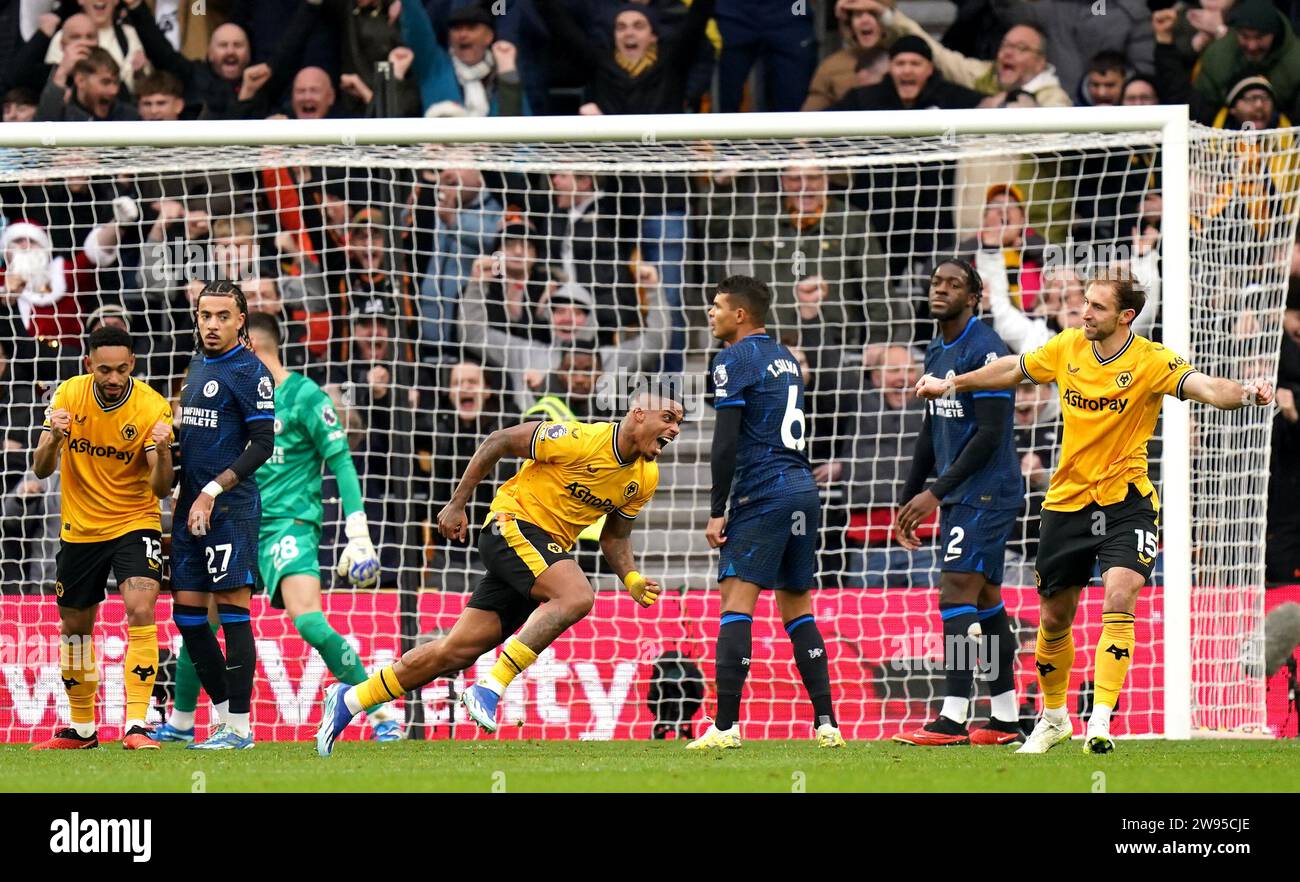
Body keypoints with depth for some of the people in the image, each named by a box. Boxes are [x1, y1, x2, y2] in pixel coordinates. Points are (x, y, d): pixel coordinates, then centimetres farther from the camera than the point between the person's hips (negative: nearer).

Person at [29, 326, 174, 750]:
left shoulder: (152, 407, -16)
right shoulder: (69, 394, -8)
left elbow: (161, 488, -17)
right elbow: (40, 469, -9)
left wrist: (162, 451, -38)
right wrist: (54, 438, -30)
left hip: (134, 523, -3)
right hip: (79, 530, 3)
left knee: (140, 609, -24)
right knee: (74, 627, 12)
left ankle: (136, 724, -25)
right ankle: (81, 728, 30)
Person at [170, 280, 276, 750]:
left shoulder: (248, 371, -8)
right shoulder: (197, 364, 16)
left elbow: (262, 444, -13)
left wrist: (212, 492, -17)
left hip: (230, 508, -9)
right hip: (191, 505, 9)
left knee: (232, 610, -8)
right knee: (186, 612, 8)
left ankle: (239, 727, -7)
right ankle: (223, 715, 16)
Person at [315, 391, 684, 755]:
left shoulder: (645, 478, 4)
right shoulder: (580, 440, -18)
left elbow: (614, 537, 18)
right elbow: (499, 441, -10)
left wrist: (632, 580, -1)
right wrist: (457, 504, -7)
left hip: (549, 549, 7)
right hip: (512, 524, -7)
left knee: (460, 650, 4)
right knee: (577, 596, -32)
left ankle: (349, 699, 14)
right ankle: (490, 688, -30)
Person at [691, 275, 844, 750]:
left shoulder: (734, 359, -6)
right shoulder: (784, 357, 20)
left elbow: (726, 442, -12)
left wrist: (717, 511, -9)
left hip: (762, 494, -8)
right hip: (804, 491, 8)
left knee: (736, 600, -11)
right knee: (797, 608, 12)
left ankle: (726, 726, -19)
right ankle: (827, 724, 7)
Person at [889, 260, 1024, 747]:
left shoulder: (985, 350, -14)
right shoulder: (936, 352, 15)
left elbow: (990, 433, -19)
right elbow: (931, 432, 23)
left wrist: (936, 493, -20)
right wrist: (908, 500, 20)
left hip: (986, 492, -10)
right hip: (960, 496, 10)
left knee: (956, 592, -15)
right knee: (986, 599, 10)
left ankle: (952, 720, -18)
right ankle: (1006, 720, 13)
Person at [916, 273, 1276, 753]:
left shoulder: (1151, 361, -13)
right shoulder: (1067, 347, 1)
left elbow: (1208, 388, -28)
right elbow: (1012, 370, 19)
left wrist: (1245, 393, -49)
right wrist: (951, 384, 25)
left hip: (1125, 501, -5)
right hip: (1067, 500, 5)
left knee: (1119, 600, -24)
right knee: (1054, 618, 13)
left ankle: (1100, 722, -24)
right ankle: (1054, 718, 35)